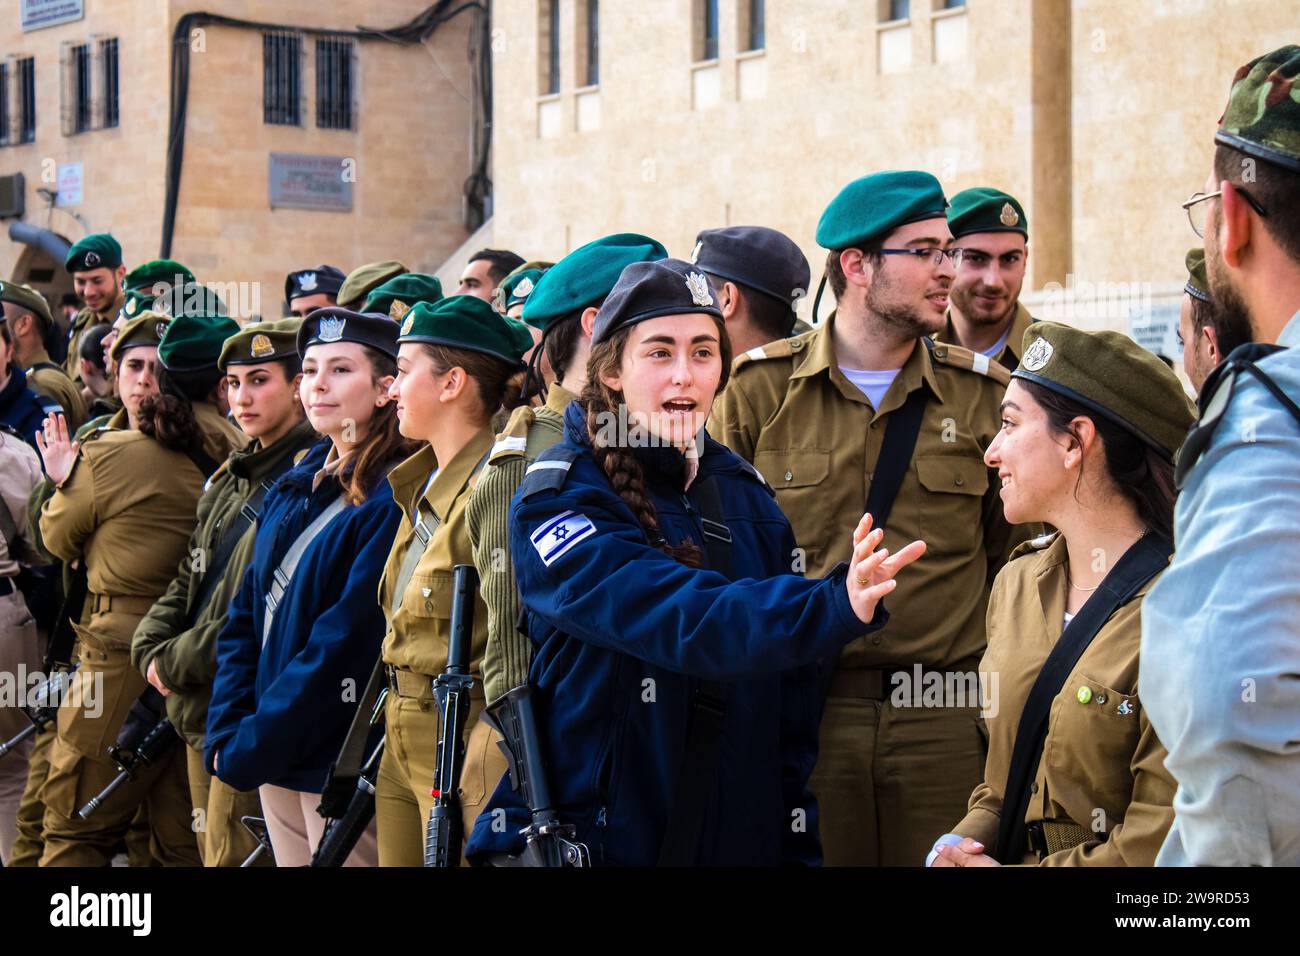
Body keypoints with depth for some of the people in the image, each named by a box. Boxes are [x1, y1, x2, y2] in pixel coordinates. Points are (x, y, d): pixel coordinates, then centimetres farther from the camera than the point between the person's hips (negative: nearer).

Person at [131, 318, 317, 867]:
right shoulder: (233, 477, 15)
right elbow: (190, 580, 18)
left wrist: (177, 662, -14)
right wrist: (150, 647, 0)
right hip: (202, 717, 9)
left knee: (232, 856, -5)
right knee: (211, 851, 16)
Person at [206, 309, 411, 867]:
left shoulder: (390, 501, -14)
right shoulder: (293, 490, 11)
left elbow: (344, 646, -19)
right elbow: (245, 617, 11)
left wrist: (249, 748, -15)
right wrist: (227, 732, -2)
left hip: (341, 764, -7)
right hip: (277, 763, 7)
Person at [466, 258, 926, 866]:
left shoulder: (746, 495, 4)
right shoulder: (556, 501, -13)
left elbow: (789, 695, 7)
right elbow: (684, 619, -29)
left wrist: (797, 846, 4)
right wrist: (831, 607, -43)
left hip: (742, 837, 5)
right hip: (591, 836, -5)